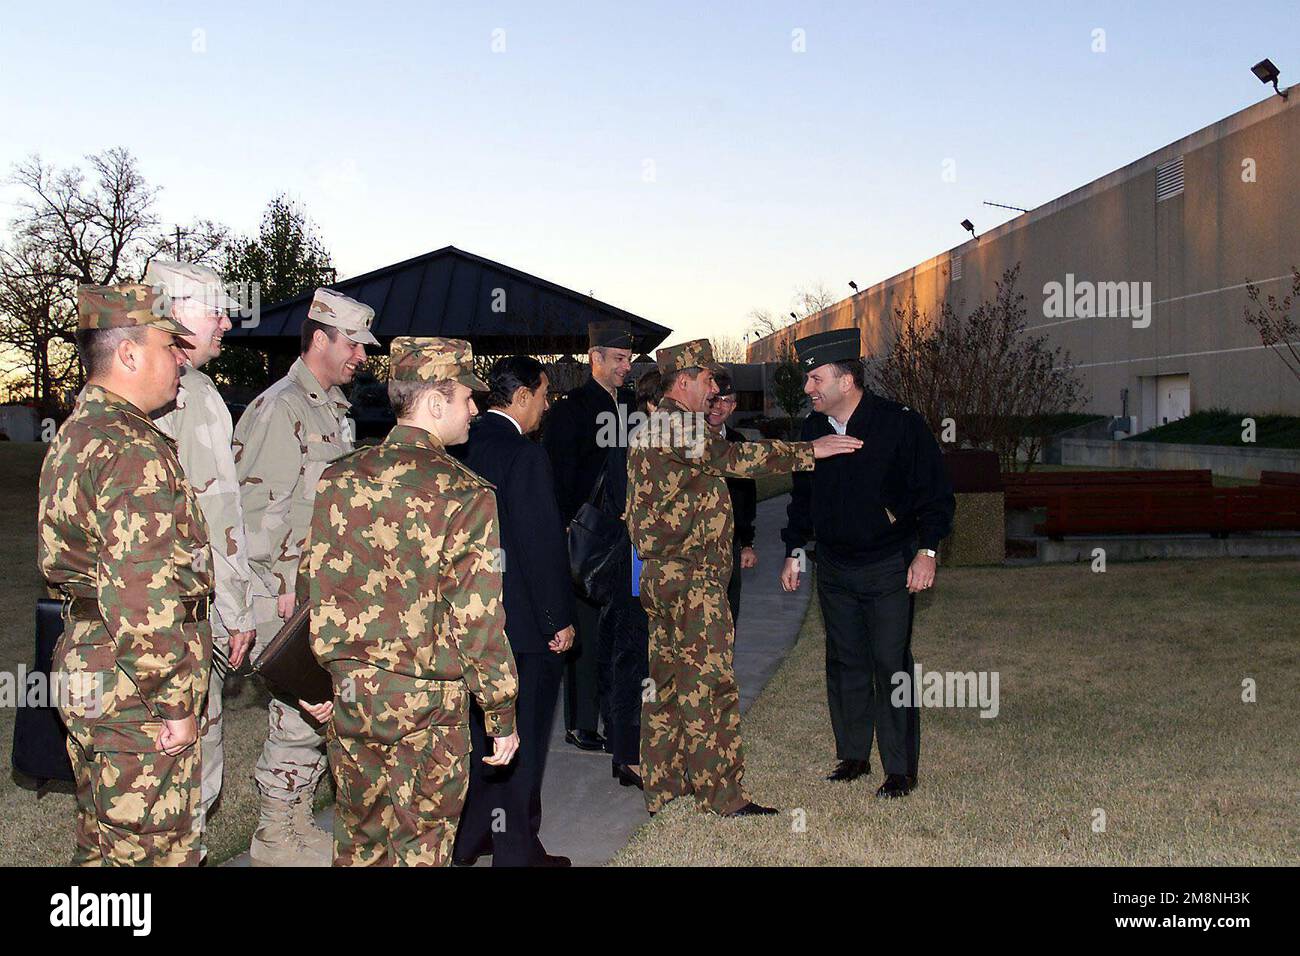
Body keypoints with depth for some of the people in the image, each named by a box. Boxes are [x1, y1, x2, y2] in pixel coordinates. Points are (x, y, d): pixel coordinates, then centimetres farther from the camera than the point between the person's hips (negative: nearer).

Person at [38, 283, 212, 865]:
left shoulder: (73, 435, 13)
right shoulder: (134, 452, -20)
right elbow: (143, 596, -26)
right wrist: (175, 705, -19)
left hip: (84, 675, 10)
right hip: (136, 694, -10)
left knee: (102, 843, 21)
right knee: (153, 850, 2)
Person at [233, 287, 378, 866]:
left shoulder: (335, 410, 15)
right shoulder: (281, 408, -13)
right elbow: (255, 508, -18)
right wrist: (285, 585, -17)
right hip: (287, 595, -9)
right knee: (298, 717, -4)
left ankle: (297, 822, 28)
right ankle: (273, 839, 12)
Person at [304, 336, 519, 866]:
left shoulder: (338, 479, -1)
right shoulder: (465, 495, -16)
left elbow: (312, 588, 6)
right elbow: (478, 620, -15)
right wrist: (502, 715, -5)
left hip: (348, 687, 5)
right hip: (429, 701, -4)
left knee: (357, 832, 21)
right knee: (420, 842, 12)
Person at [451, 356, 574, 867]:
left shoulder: (458, 447, 4)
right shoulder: (525, 455, -19)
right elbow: (543, 544, -20)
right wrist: (560, 619, -11)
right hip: (524, 623, -7)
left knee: (479, 726, 20)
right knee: (523, 738, 6)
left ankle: (469, 836, 32)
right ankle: (516, 849, 17)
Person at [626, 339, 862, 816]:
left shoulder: (649, 428, 17)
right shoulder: (676, 426, -16)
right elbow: (731, 457, -25)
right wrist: (809, 451, -23)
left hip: (662, 576, 10)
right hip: (692, 580, -10)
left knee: (667, 681, 15)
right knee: (708, 685, -4)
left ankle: (662, 786, 23)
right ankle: (722, 795, 4)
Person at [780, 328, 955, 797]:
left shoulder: (900, 424, -12)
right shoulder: (812, 428, 4)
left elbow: (935, 492, -7)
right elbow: (802, 496, 16)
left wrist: (926, 551, -12)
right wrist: (794, 552, 14)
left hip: (888, 567, -5)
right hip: (834, 568, 5)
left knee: (890, 665, -3)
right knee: (844, 663, 10)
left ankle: (901, 770, 8)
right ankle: (852, 755, 24)